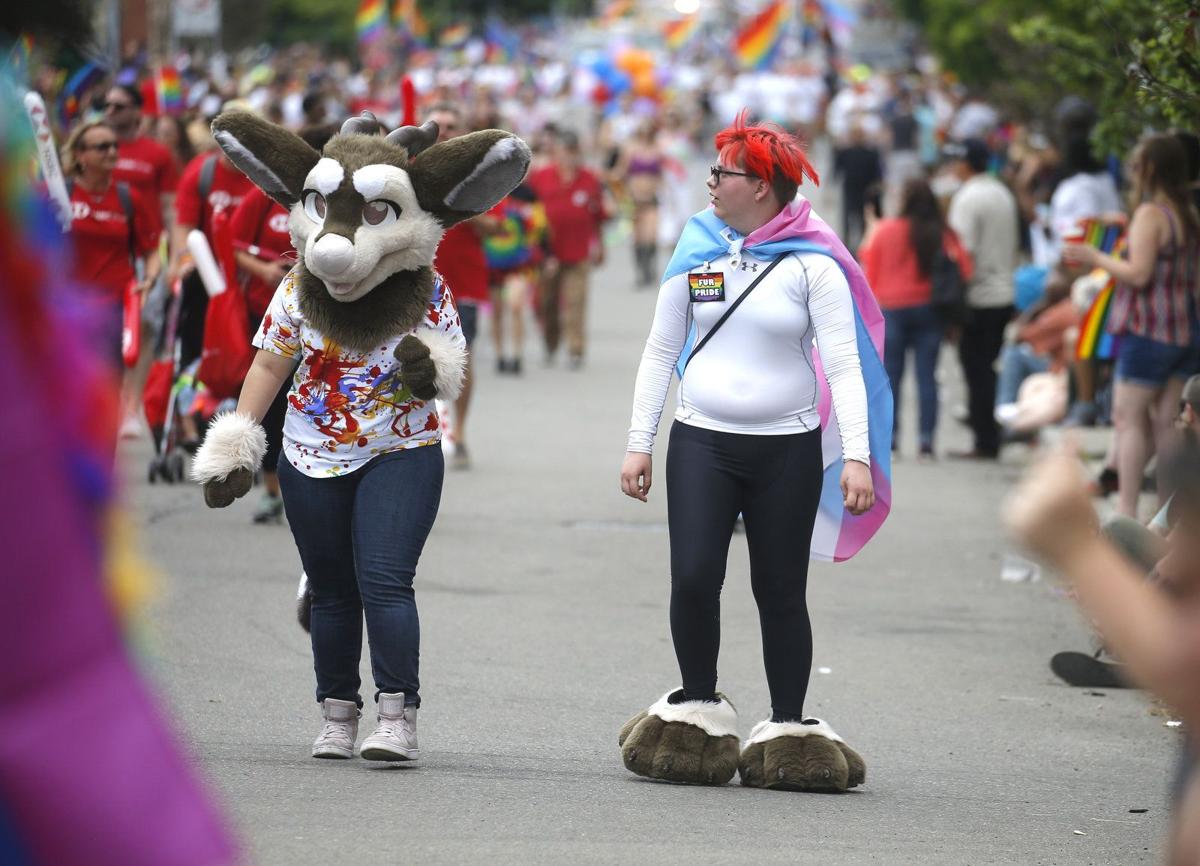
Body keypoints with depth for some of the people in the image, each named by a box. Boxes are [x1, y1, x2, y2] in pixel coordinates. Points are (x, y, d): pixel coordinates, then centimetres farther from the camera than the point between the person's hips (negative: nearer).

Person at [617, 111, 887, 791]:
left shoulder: (812, 263, -6)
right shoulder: (696, 250, 5)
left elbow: (844, 363, -9)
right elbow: (661, 351, 11)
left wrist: (857, 456, -18)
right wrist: (640, 444, 7)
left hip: (787, 450, -2)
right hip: (702, 443, 2)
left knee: (781, 592, 3)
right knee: (693, 579, -11)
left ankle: (789, 729, 12)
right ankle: (699, 711, 6)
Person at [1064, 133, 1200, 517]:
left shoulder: (1150, 214, -14)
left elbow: (1138, 273, -20)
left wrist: (1095, 257, -7)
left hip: (1148, 331, -8)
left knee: (1129, 417, -3)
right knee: (1166, 422, 10)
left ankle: (1126, 508, -9)